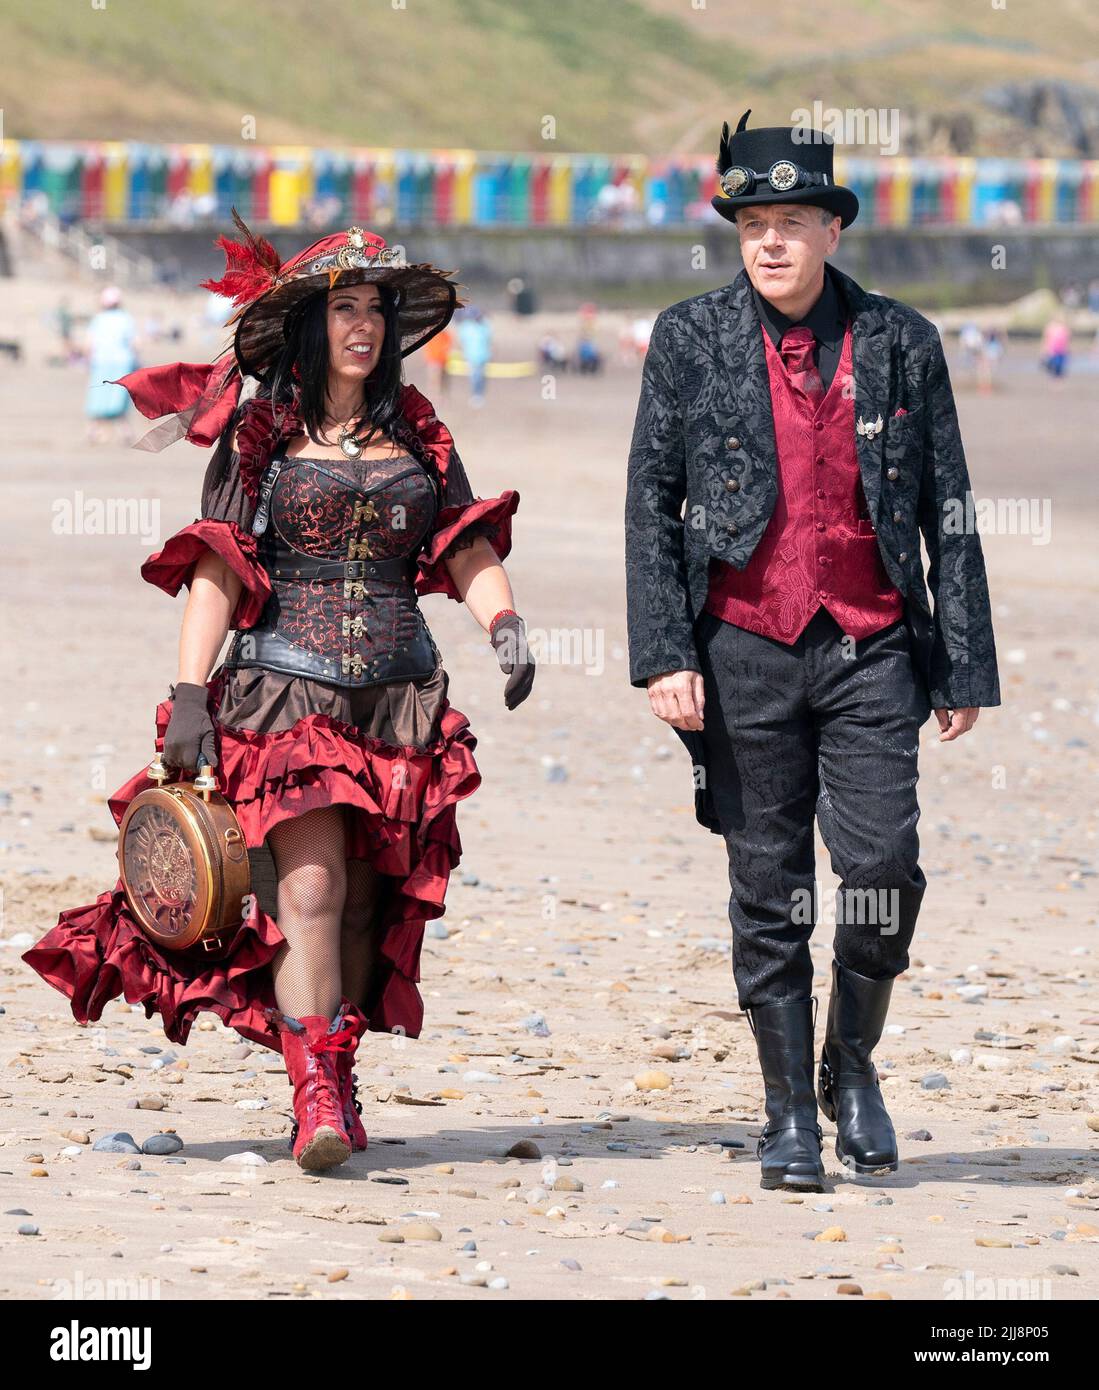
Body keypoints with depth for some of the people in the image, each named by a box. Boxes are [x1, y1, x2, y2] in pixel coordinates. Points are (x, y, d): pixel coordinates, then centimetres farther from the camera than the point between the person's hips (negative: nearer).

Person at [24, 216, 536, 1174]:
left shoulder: (416, 431, 12)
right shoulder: (259, 432, 3)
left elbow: (465, 544, 9)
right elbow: (216, 567, -1)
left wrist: (503, 622, -10)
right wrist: (190, 692, -9)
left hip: (398, 695, 3)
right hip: (284, 689, -3)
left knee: (364, 906, 4)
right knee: (309, 888, -16)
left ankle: (337, 1080, 16)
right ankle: (316, 1096, -19)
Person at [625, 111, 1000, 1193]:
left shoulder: (899, 343, 3)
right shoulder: (689, 340, 2)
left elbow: (947, 514, 7)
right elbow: (651, 503, 3)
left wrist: (964, 666, 4)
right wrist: (663, 652, -6)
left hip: (869, 648, 0)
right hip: (745, 648, 0)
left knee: (884, 869, -11)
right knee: (768, 890, 3)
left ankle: (851, 1065, 14)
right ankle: (789, 1113, 14)